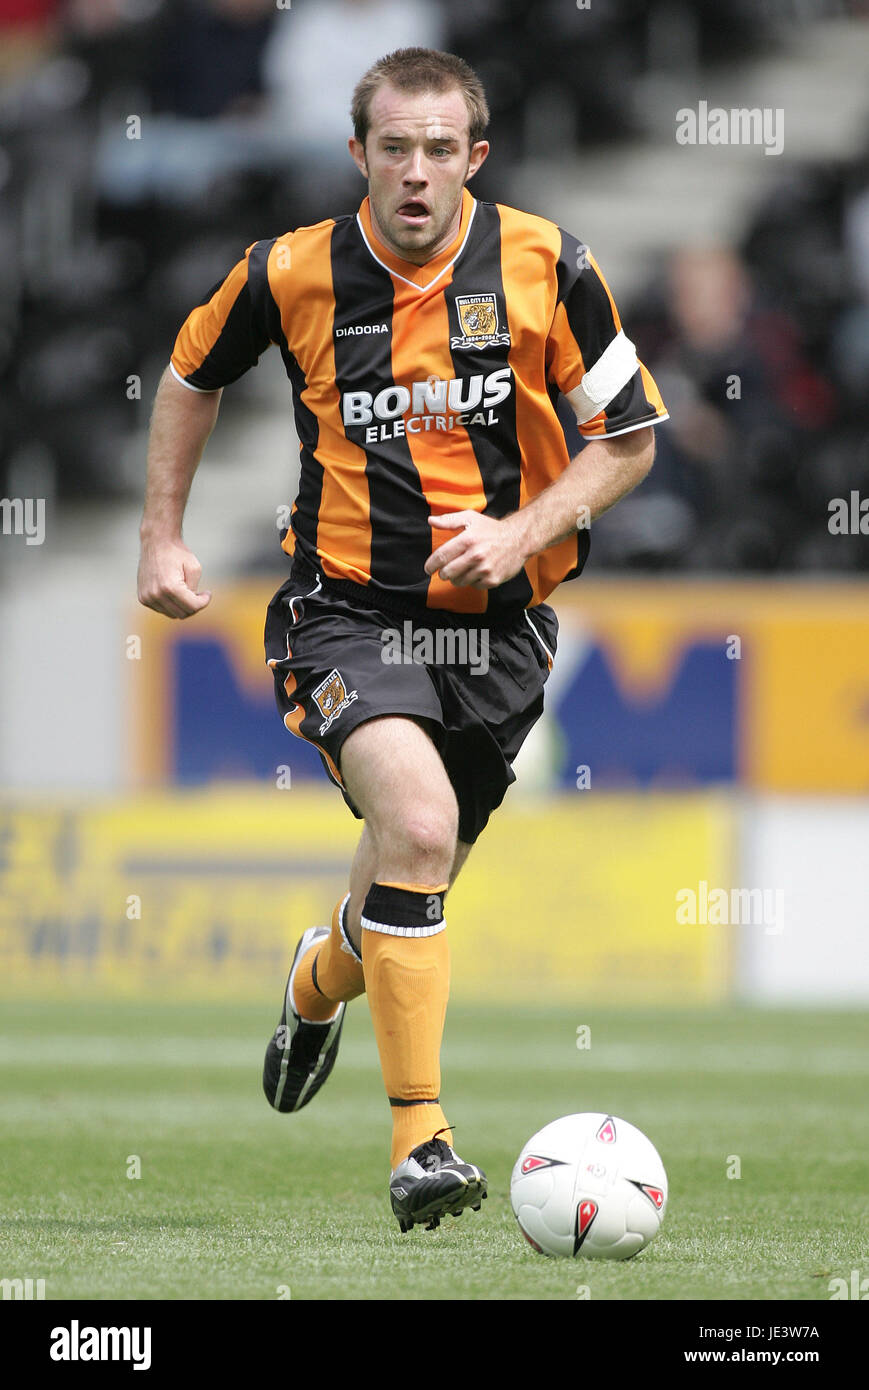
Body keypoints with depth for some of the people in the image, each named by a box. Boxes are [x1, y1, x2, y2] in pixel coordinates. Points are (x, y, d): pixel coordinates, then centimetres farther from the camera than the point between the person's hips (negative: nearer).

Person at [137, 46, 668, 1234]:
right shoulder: (294, 273, -7)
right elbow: (193, 375, 14)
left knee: (417, 877, 16)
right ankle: (420, 1138, -24)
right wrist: (163, 535, 10)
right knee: (418, 823, -28)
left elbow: (629, 438, 1)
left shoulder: (545, 266, -7)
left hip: (495, 622, 2)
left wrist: (521, 532, -13)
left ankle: (322, 978, 54)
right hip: (349, 608, -2)